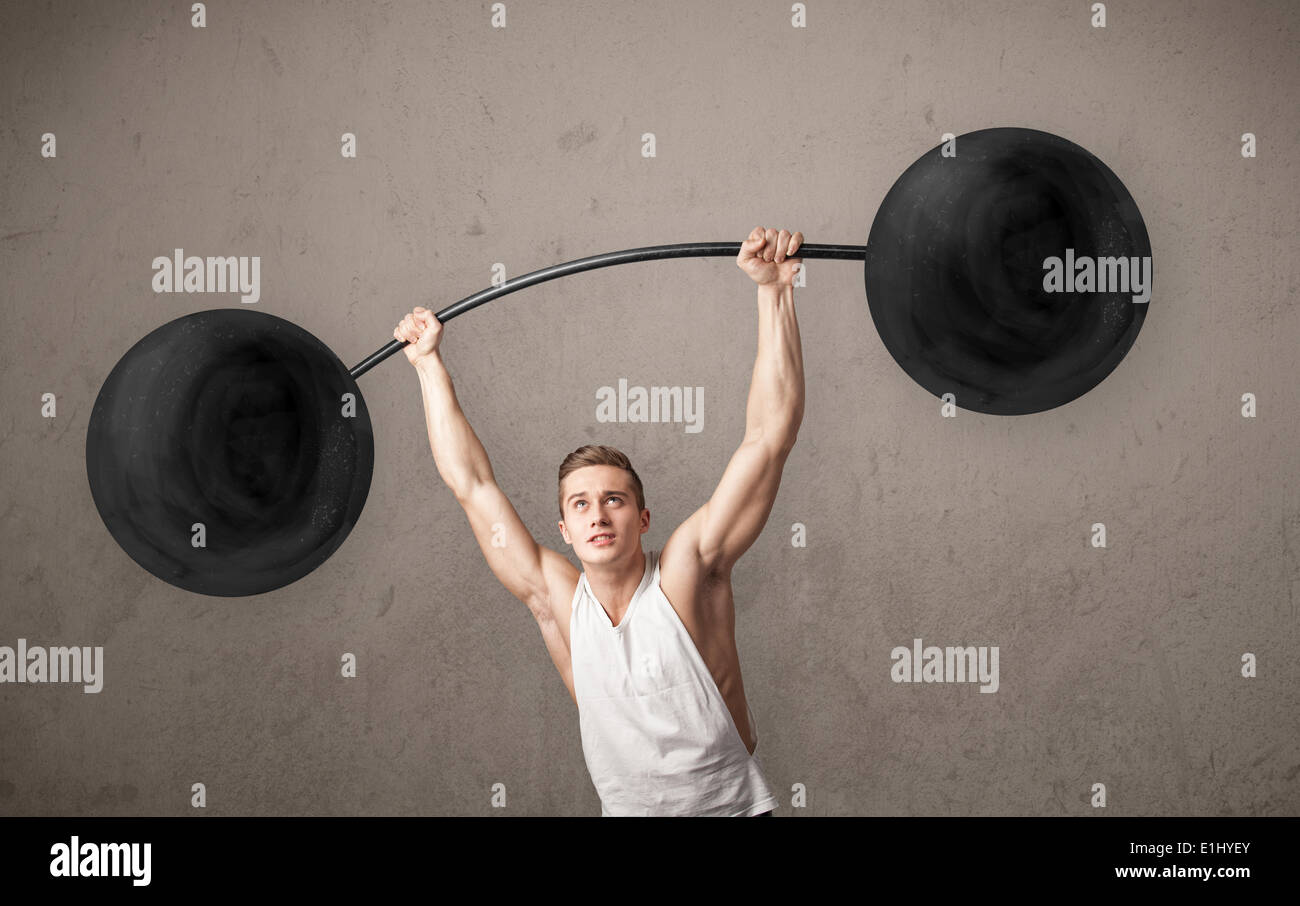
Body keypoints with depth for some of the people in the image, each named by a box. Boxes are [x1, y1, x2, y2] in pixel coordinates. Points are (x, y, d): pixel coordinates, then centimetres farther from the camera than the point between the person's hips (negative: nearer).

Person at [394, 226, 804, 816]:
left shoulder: (685, 573, -6)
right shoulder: (558, 601, 1)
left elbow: (769, 436, -10)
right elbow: (470, 483, 7)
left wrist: (773, 290, -13)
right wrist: (429, 365, 12)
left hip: (732, 804, -2)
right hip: (627, 808, 2)